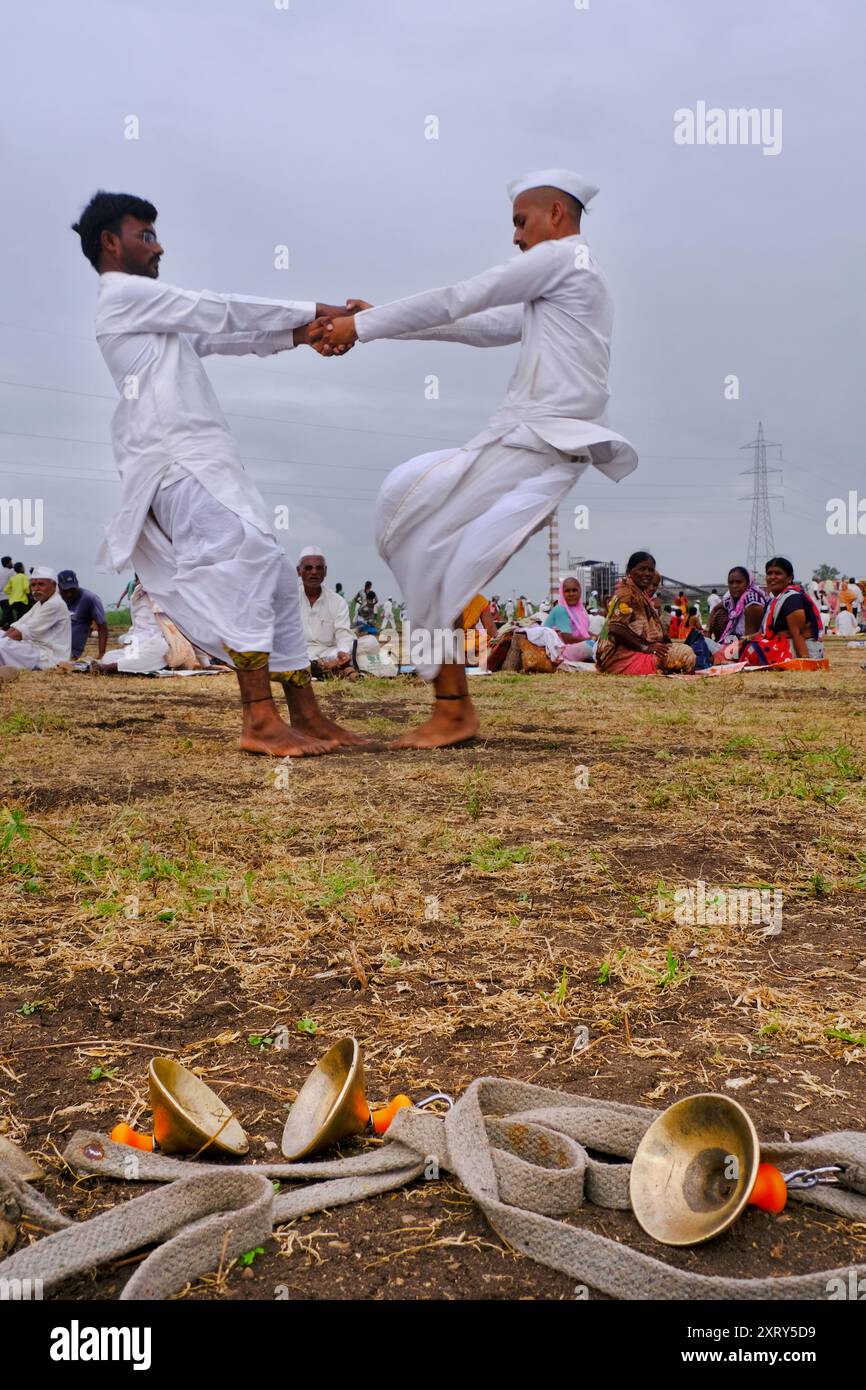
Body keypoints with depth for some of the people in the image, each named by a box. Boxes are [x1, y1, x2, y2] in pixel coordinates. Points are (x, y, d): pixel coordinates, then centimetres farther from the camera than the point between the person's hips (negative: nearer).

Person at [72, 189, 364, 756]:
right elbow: (221, 312, -1)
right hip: (177, 459, -10)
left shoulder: (153, 315, 31)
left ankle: (306, 715, 4)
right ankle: (260, 719, -30)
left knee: (275, 579, 3)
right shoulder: (123, 293, 2)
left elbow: (222, 336, 20)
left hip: (205, 459, 10)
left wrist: (300, 335, 6)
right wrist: (318, 311, 3)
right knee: (249, 554, -26)